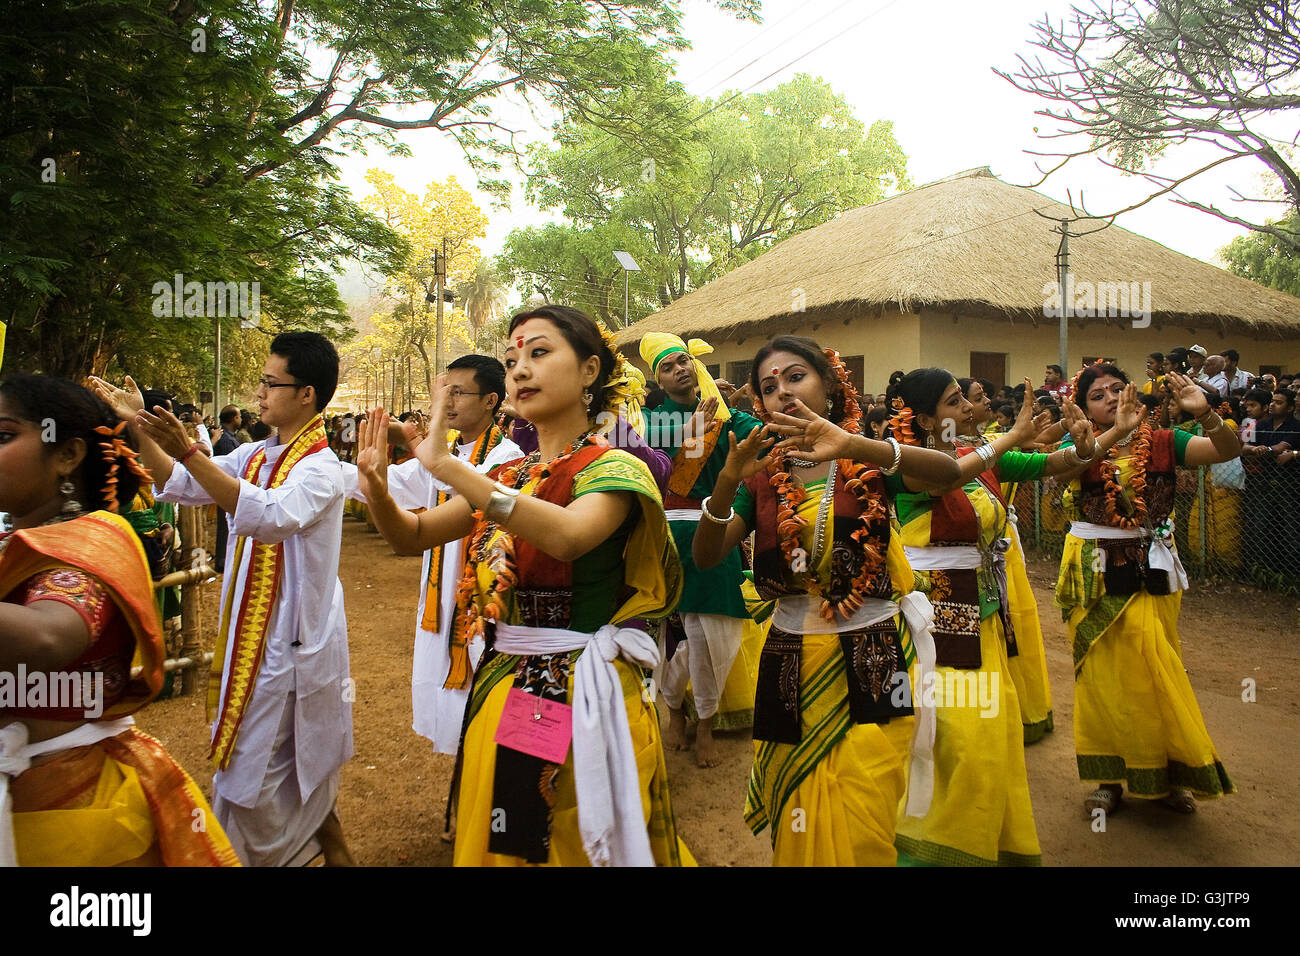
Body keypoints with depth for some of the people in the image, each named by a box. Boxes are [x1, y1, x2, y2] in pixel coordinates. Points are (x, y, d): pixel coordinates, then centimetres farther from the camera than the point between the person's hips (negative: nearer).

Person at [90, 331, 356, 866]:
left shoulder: (320, 469, -18)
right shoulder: (255, 455, 7)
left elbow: (271, 515, -37)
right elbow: (181, 487, 13)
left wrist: (188, 452, -41)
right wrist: (139, 426, 2)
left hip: (292, 640, -8)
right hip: (252, 632, 8)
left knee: (268, 767, 0)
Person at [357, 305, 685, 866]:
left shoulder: (612, 468, -13)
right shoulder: (510, 475, 8)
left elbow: (568, 535, -34)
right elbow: (413, 537, 8)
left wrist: (444, 463, -34)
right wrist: (377, 492, -14)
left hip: (580, 695, -6)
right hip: (499, 688, 7)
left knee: (571, 848, 11)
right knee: (496, 845, 21)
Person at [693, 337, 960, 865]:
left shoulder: (870, 460, -1)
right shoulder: (764, 476, 5)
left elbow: (947, 471, -22)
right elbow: (706, 556, -7)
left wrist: (851, 445, -36)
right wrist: (728, 481, -24)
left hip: (870, 664, -2)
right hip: (790, 666, 3)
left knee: (859, 834, 0)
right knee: (797, 831, 11)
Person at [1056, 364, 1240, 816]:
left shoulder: (1161, 441, -1)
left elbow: (1228, 450, -11)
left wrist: (1205, 412, -29)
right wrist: (1115, 433, -39)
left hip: (1151, 571, 1)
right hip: (1095, 574, -1)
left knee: (1152, 670, 8)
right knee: (1104, 673, 6)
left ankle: (1166, 773, 27)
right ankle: (1109, 776, 20)